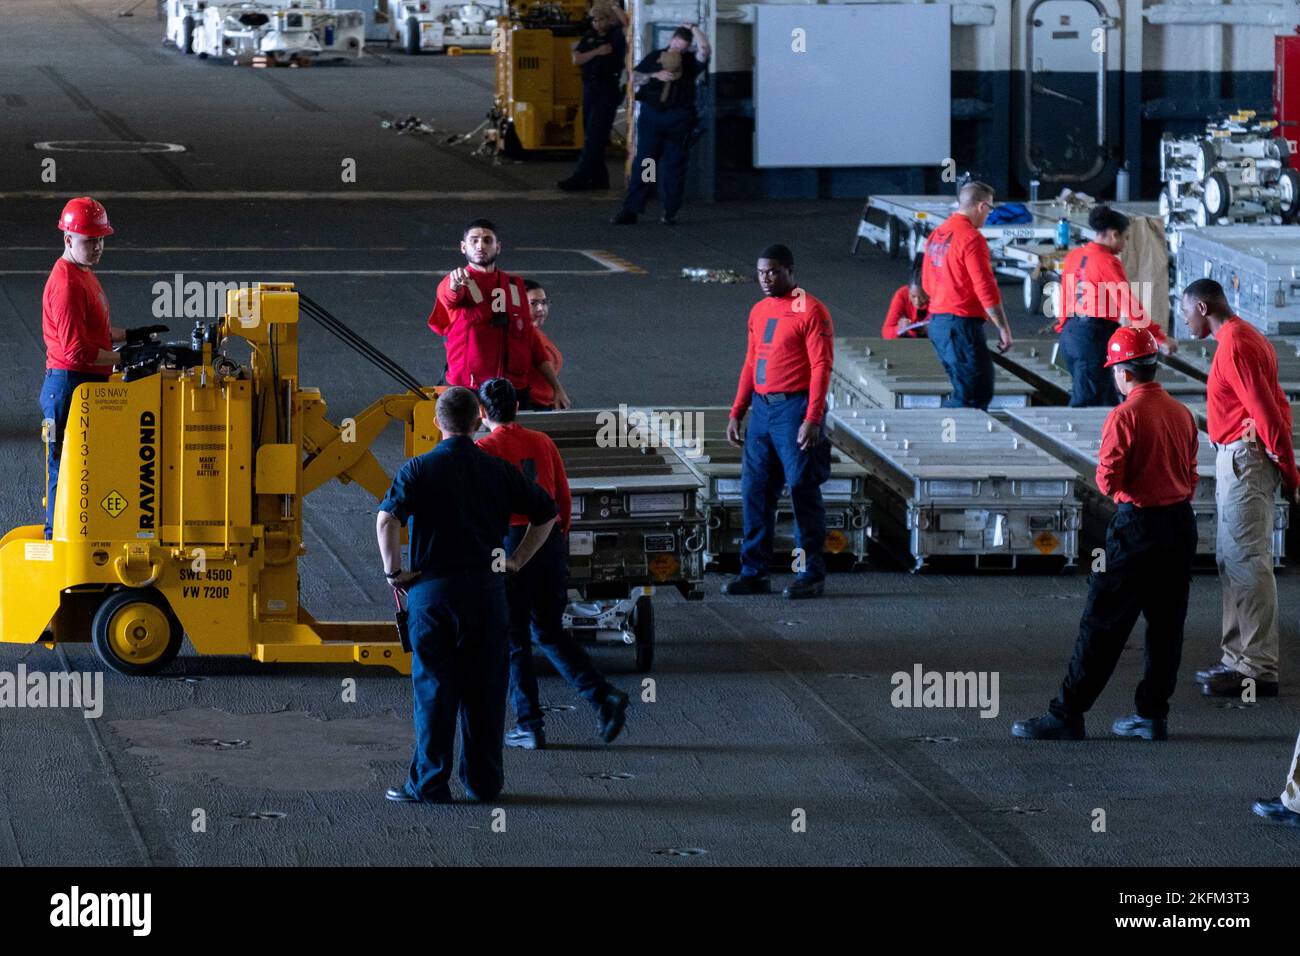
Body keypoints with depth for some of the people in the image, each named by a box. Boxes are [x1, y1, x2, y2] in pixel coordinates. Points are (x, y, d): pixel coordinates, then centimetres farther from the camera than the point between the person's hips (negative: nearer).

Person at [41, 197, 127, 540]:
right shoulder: (66, 284, -20)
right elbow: (77, 349, -24)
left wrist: (130, 335, 12)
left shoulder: (84, 274, 14)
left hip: (88, 384, 11)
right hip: (68, 385, -11)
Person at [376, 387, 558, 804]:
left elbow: (386, 519, -18)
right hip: (487, 588, 2)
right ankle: (483, 781, 13)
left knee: (433, 688, 2)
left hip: (431, 588, -2)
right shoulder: (499, 471, 5)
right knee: (484, 688, 8)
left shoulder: (419, 469, -4)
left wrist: (393, 571, -7)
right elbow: (547, 513, 10)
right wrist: (516, 562, 14)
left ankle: (429, 783, 2)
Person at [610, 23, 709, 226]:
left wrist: (692, 28, 1)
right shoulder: (654, 58, 12)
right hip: (652, 115, 0)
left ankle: (670, 212, 6)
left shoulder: (690, 62, 8)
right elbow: (634, 78, 5)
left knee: (674, 166, 1)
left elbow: (704, 48, -10)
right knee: (643, 164, -2)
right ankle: (630, 210, -4)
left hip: (679, 119, 0)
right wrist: (656, 76, -10)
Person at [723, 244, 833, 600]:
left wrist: (812, 420, -19)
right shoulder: (759, 312, 15)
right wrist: (737, 412, 14)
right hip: (761, 408, 7)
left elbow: (821, 367, -13)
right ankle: (754, 572, 12)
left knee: (803, 491, -3)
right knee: (754, 490, 6)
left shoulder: (810, 311, -8)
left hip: (794, 409, -7)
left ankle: (811, 575, 2)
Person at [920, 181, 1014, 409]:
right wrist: (1003, 328, -12)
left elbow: (927, 283, 21)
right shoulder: (971, 239, -15)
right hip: (962, 324, -10)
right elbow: (986, 289, -17)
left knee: (965, 391, 14)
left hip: (936, 321, 10)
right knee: (977, 393, -7)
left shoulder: (936, 235, 12)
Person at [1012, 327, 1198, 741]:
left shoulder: (1124, 416, -15)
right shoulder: (1181, 413, 7)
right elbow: (1190, 475, 14)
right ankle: (1152, 714, 14)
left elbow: (1108, 480, -16)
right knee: (1165, 623, 11)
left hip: (1138, 526, -7)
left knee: (1103, 623, -4)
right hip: (1182, 526, 7)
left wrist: (1103, 477, 5)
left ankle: (1067, 714, -3)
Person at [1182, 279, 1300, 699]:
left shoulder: (1235, 347, -17)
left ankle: (1258, 669, -10)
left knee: (1247, 563, -10)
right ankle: (1240, 659, 20)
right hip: (1237, 460, 11)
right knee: (1232, 561, 15)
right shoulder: (1245, 338, 16)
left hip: (1243, 460, -11)